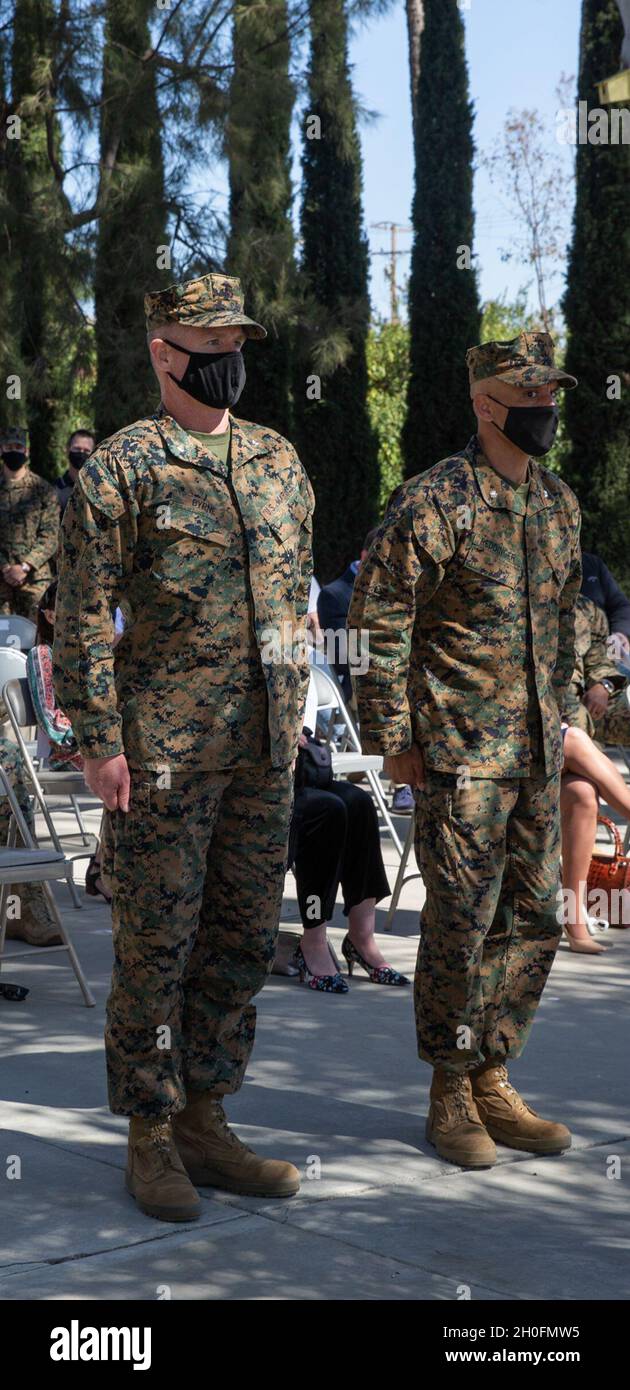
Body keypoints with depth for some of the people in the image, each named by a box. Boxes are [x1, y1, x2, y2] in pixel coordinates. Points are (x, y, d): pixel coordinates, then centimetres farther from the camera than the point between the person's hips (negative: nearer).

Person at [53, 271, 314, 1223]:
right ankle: (152, 1138, 13)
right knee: (156, 946, 1)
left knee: (243, 940, 10)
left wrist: (294, 706, 15)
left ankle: (205, 1122, 22)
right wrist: (100, 742, -12)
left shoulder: (278, 459, 13)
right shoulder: (121, 468, -5)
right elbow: (84, 616, -8)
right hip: (164, 750, -6)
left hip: (265, 750, 6)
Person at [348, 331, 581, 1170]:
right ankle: (450, 1094, 13)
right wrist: (391, 737, -12)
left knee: (534, 919, 9)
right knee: (462, 921, -2)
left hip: (537, 752, 7)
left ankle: (493, 1083, 22)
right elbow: (378, 622, -12)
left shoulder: (559, 503, 12)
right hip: (461, 751, -7)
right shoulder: (433, 502, -11)